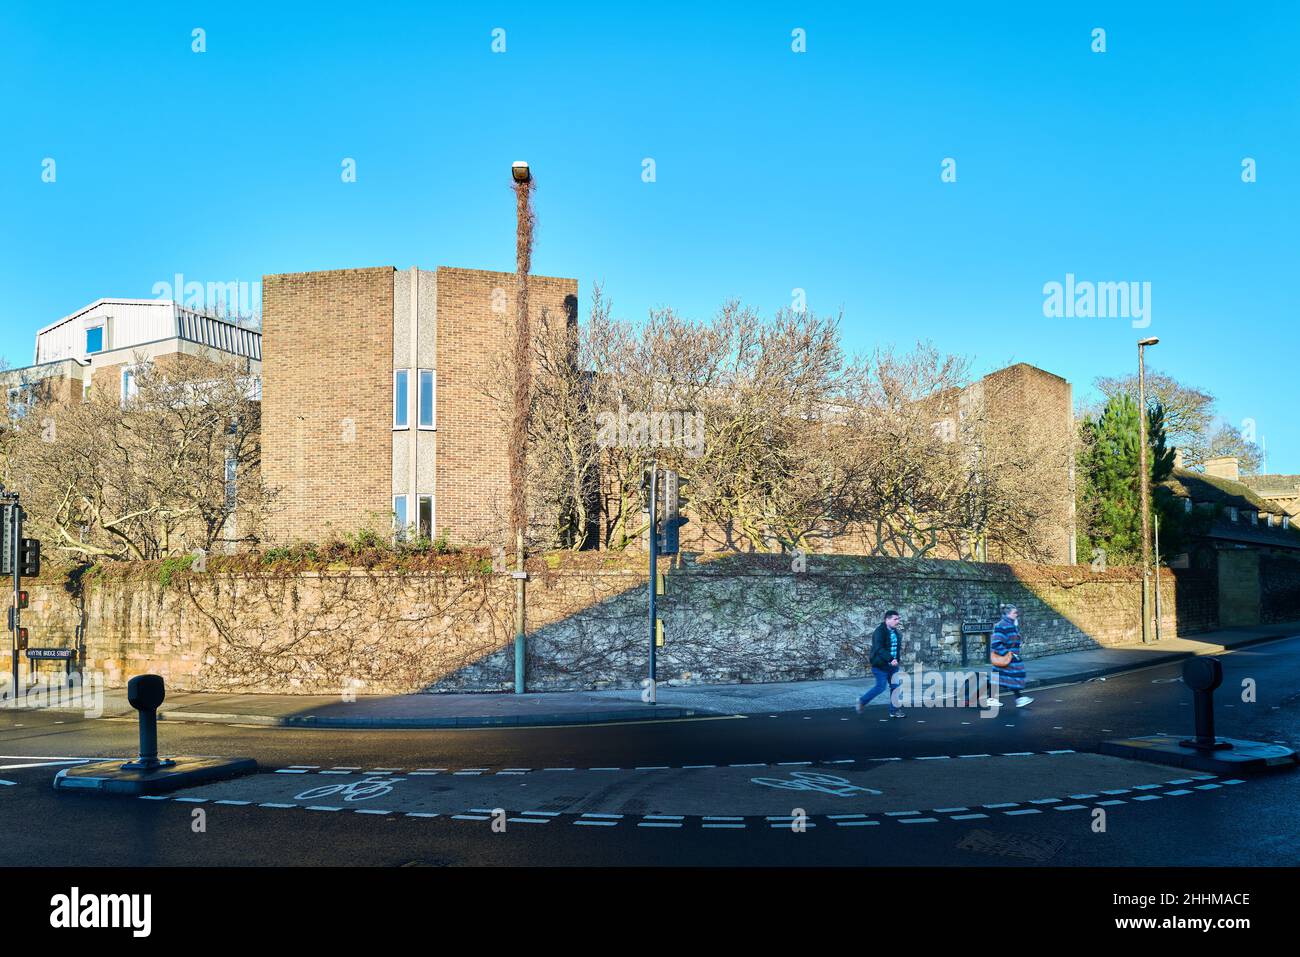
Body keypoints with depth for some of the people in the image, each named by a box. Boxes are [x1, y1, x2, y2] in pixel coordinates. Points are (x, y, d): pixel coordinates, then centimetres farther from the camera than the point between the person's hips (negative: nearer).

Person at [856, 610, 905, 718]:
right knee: (881, 686, -6)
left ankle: (894, 710, 16)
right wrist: (890, 659, -36)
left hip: (893, 664, 8)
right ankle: (862, 701, 14)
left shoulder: (895, 632, 10)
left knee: (895, 687, 7)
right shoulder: (879, 631, -17)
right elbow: (879, 649, -28)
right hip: (881, 665, -8)